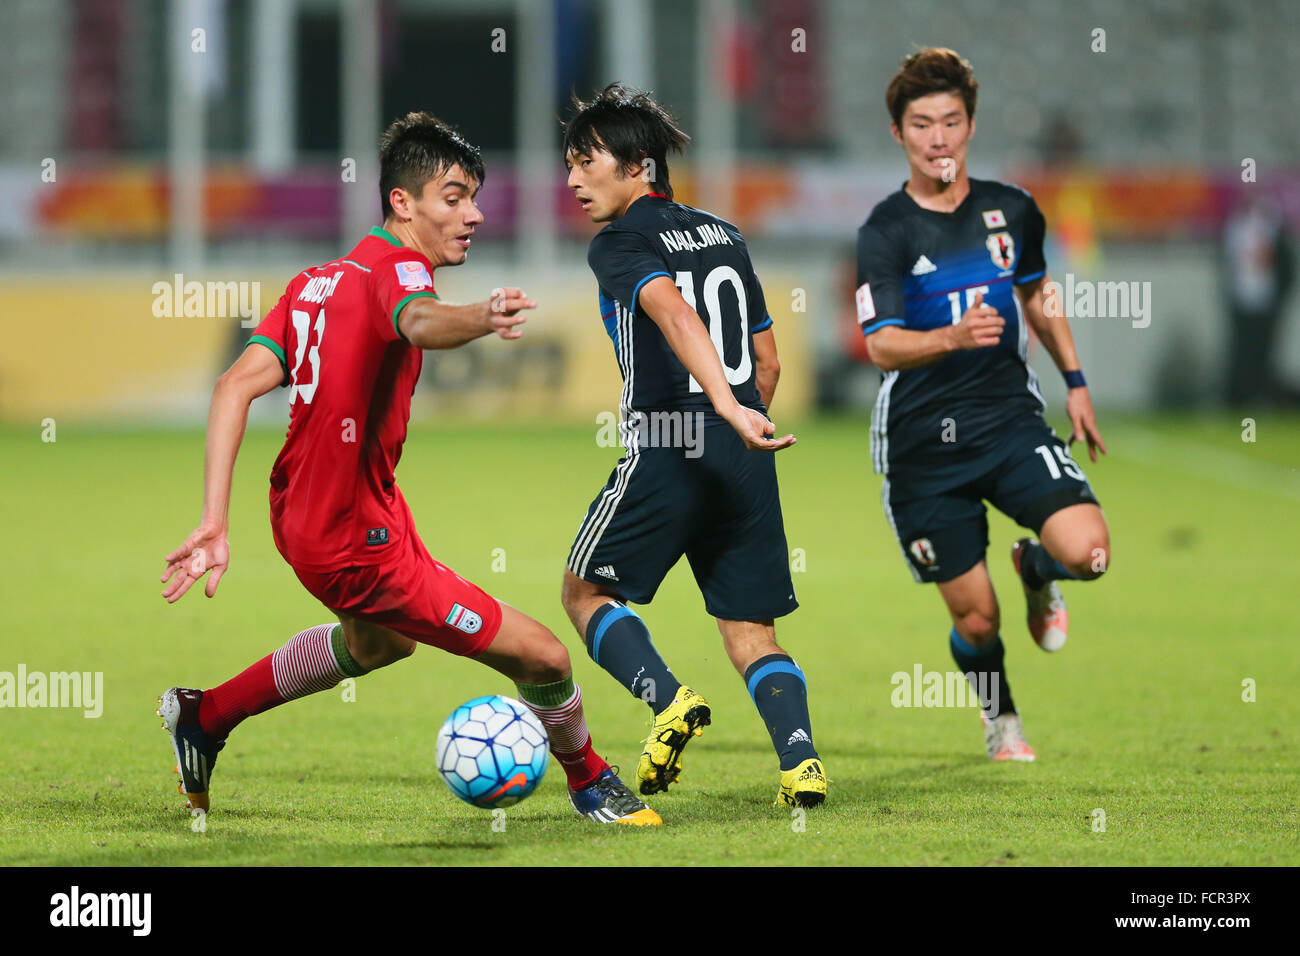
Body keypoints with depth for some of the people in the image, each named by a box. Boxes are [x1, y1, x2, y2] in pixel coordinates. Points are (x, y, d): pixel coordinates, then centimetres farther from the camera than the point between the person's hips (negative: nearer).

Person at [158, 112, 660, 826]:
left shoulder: (316, 281, 6)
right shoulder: (395, 270, -18)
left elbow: (237, 385, -3)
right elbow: (417, 320, -44)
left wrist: (214, 522, -9)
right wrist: (479, 318, -67)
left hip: (300, 518, 10)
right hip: (360, 545, -10)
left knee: (379, 640, 40)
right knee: (543, 658, -5)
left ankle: (204, 715, 47)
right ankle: (589, 782, 20)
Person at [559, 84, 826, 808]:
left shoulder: (620, 245, -5)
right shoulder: (726, 237, 16)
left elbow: (676, 314, -25)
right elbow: (768, 361, 19)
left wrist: (726, 407, -37)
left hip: (665, 457, -6)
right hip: (747, 470, 6)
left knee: (587, 592, 14)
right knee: (750, 631, 11)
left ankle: (670, 700, -9)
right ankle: (802, 763, -10)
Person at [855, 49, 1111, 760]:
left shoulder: (1012, 210, 5)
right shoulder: (885, 232, -8)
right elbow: (883, 347, -19)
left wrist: (1075, 382, 21)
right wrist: (952, 338, -37)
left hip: (1010, 420, 2)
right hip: (923, 443, -2)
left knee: (1087, 552, -21)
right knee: (975, 618, -1)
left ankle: (1034, 568, 17)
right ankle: (1001, 720, 32)